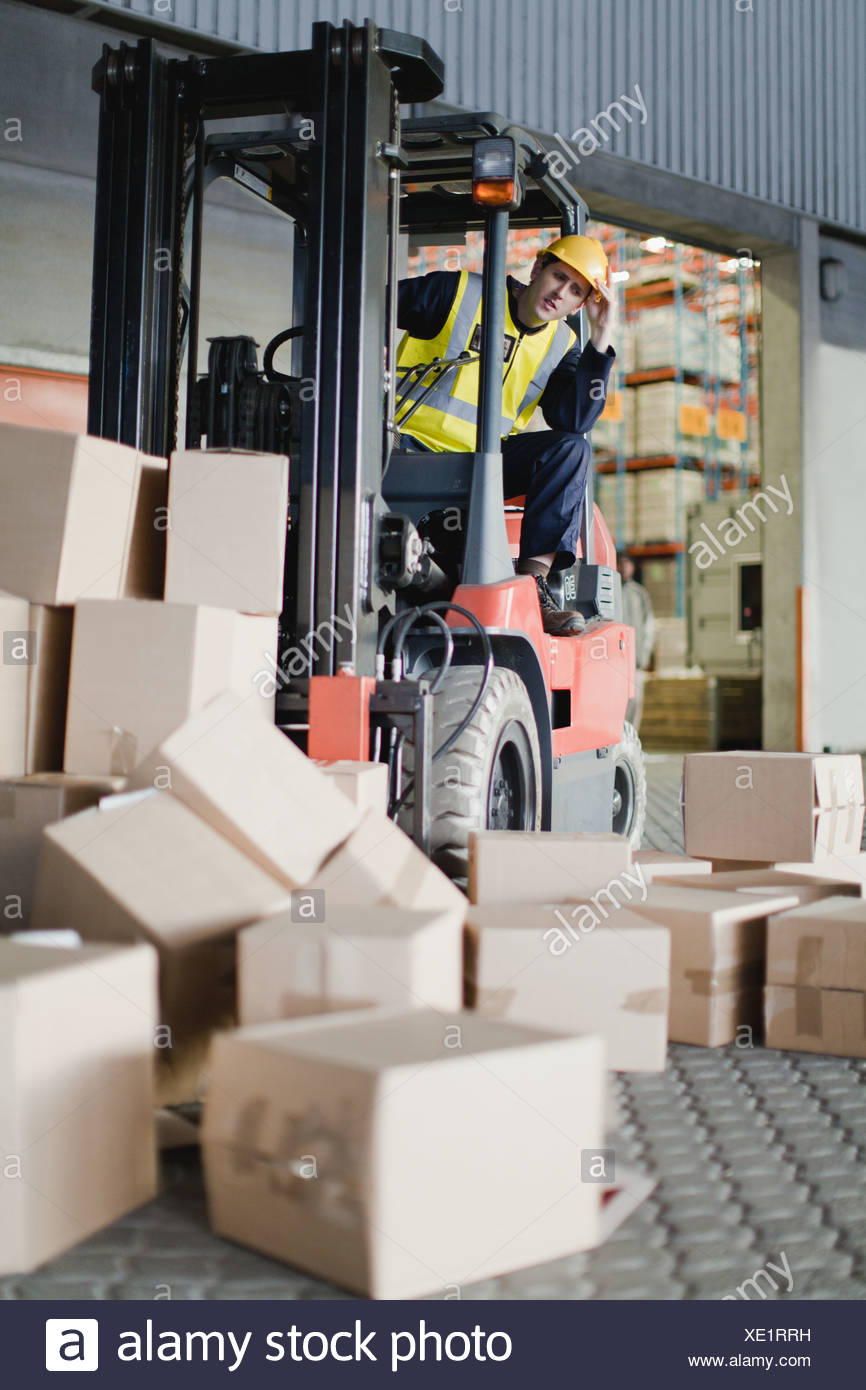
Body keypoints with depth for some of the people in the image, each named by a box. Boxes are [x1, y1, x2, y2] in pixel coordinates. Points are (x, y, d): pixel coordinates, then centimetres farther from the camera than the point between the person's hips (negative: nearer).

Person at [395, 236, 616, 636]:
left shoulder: (561, 346, 9)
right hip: (411, 448, -4)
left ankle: (532, 582, -26)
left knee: (571, 449, -19)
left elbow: (573, 420, -9)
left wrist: (601, 337, -10)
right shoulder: (457, 292, -1)